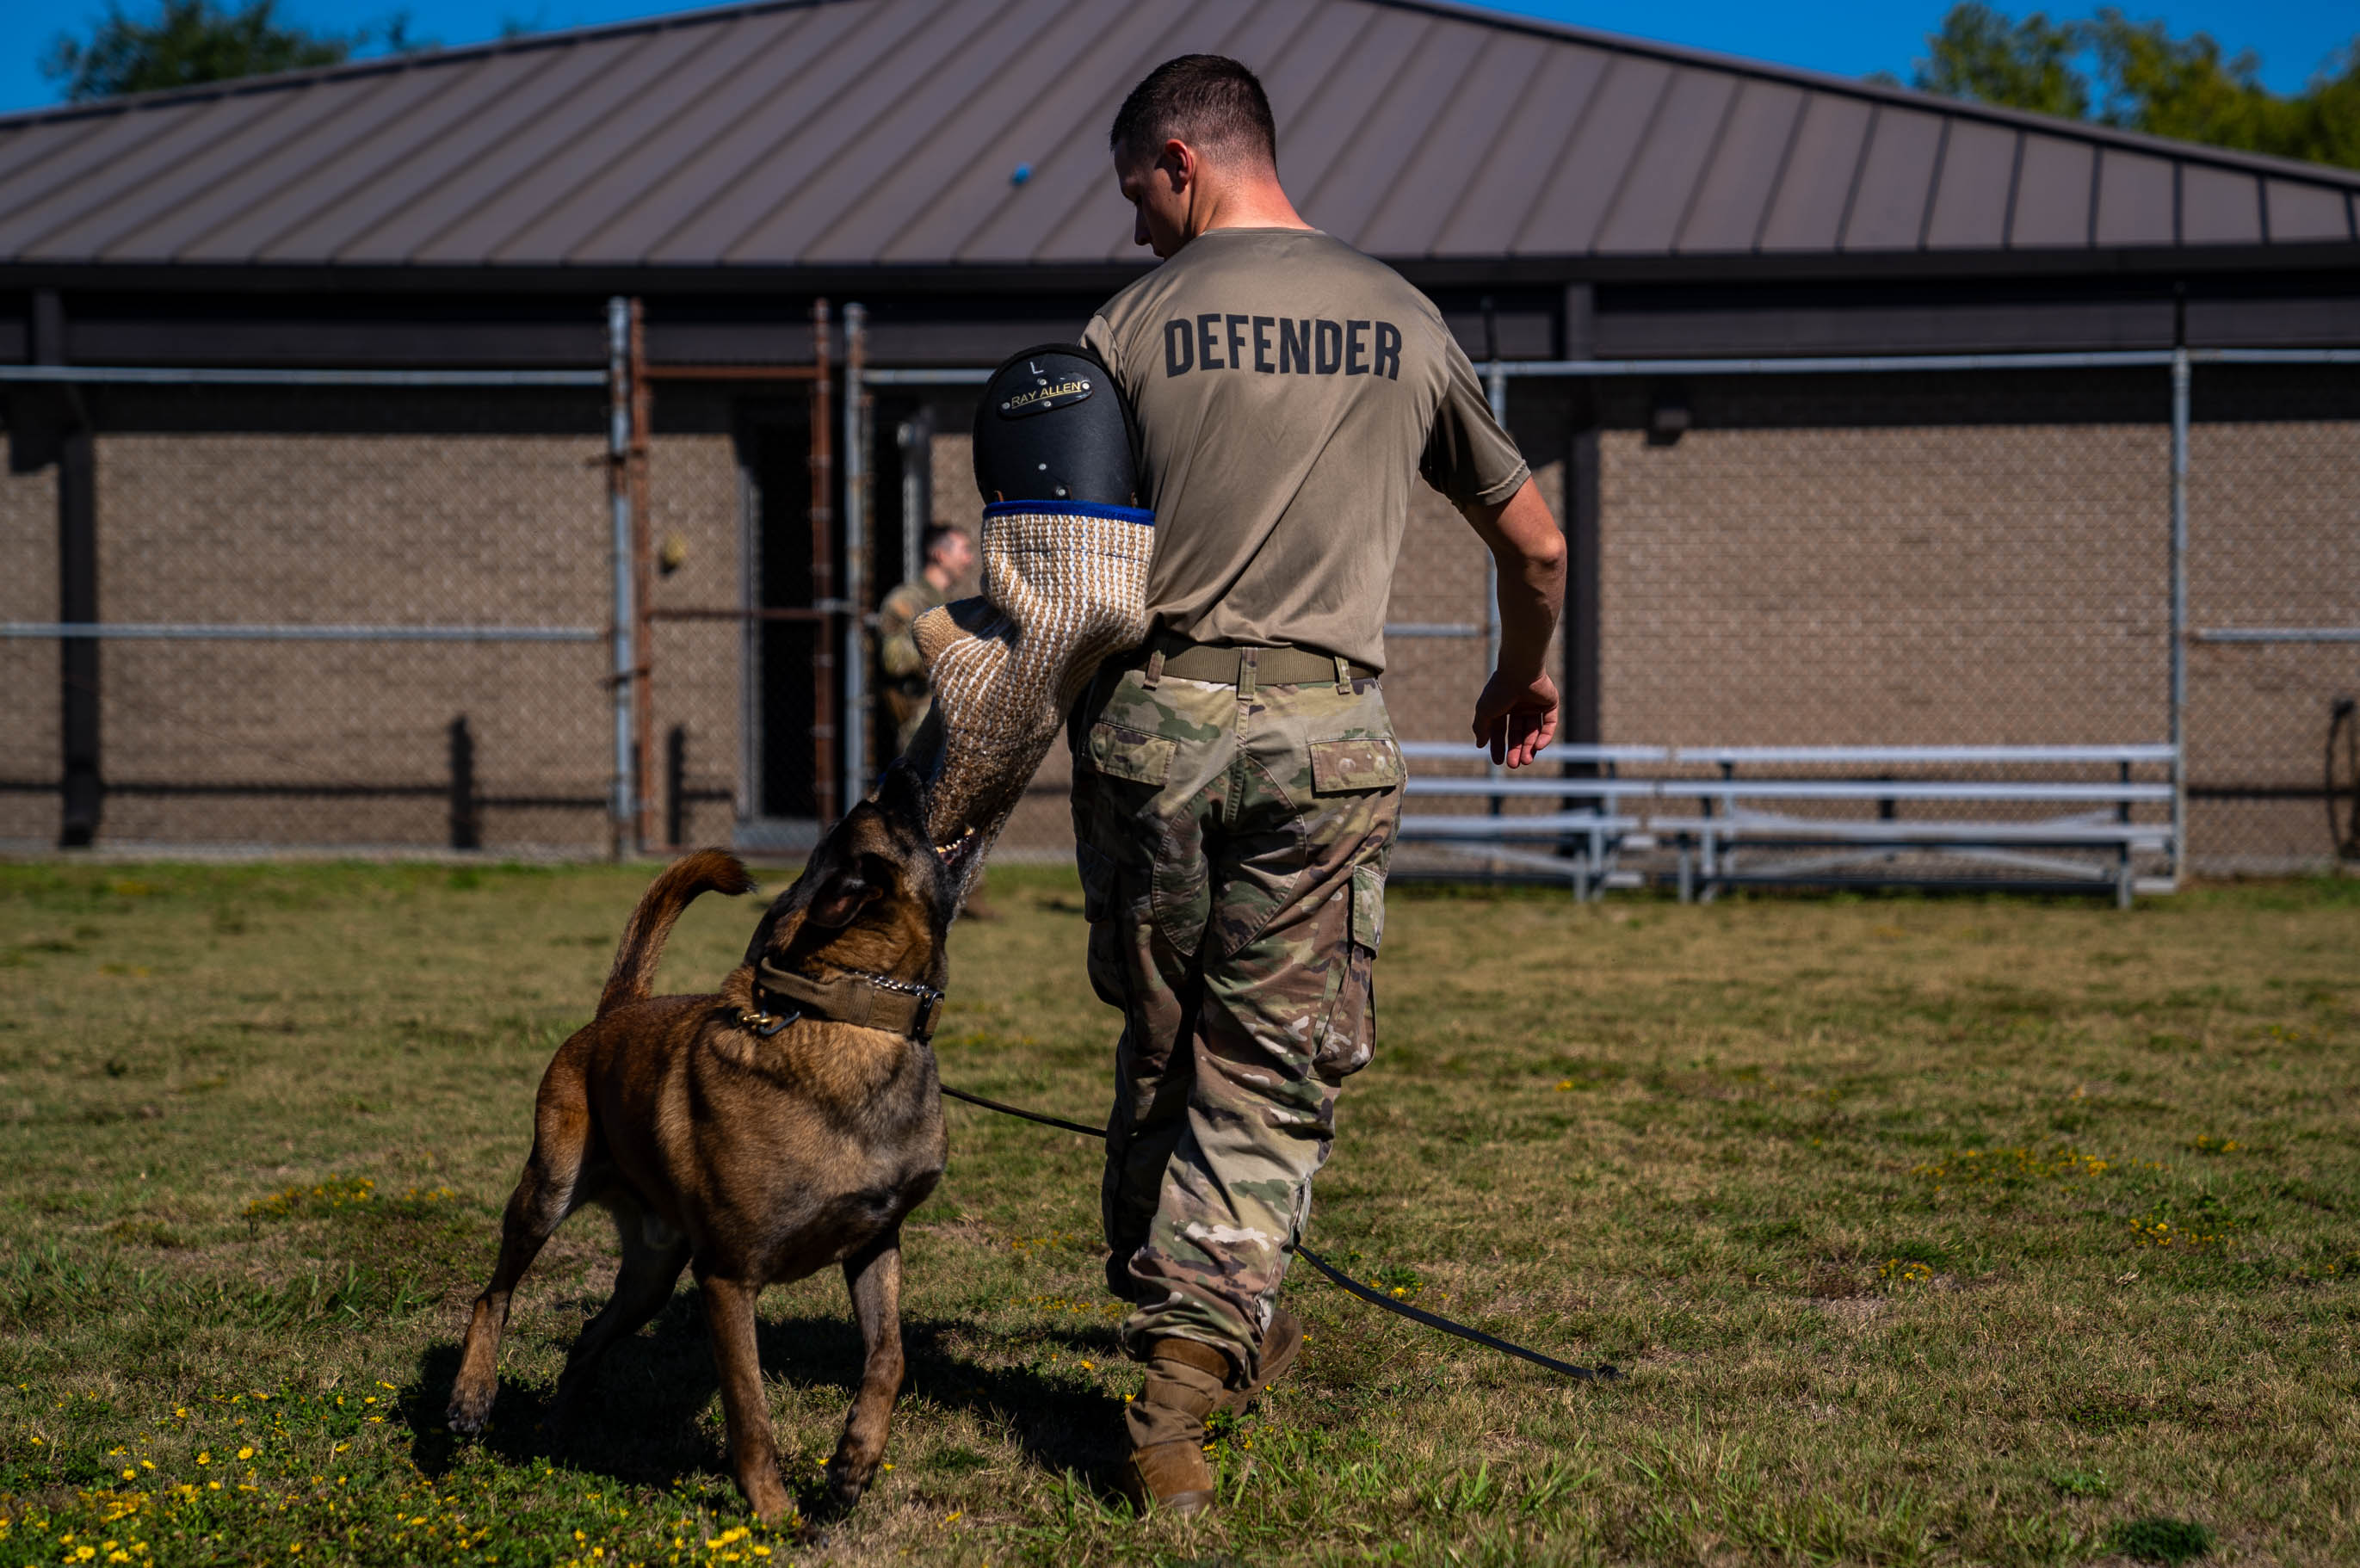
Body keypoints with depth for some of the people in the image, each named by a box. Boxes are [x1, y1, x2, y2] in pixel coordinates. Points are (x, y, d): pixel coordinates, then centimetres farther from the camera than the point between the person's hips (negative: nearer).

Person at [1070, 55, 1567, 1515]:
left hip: (1151, 714, 0)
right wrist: (1526, 677, 38)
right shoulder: (1404, 322, 12)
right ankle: (1198, 1335, -11)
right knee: (1271, 1069, 2)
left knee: (1158, 1048, 14)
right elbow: (1536, 544, 20)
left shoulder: (1135, 324, 3)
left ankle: (1180, 1318, 25)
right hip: (1323, 729, 1)